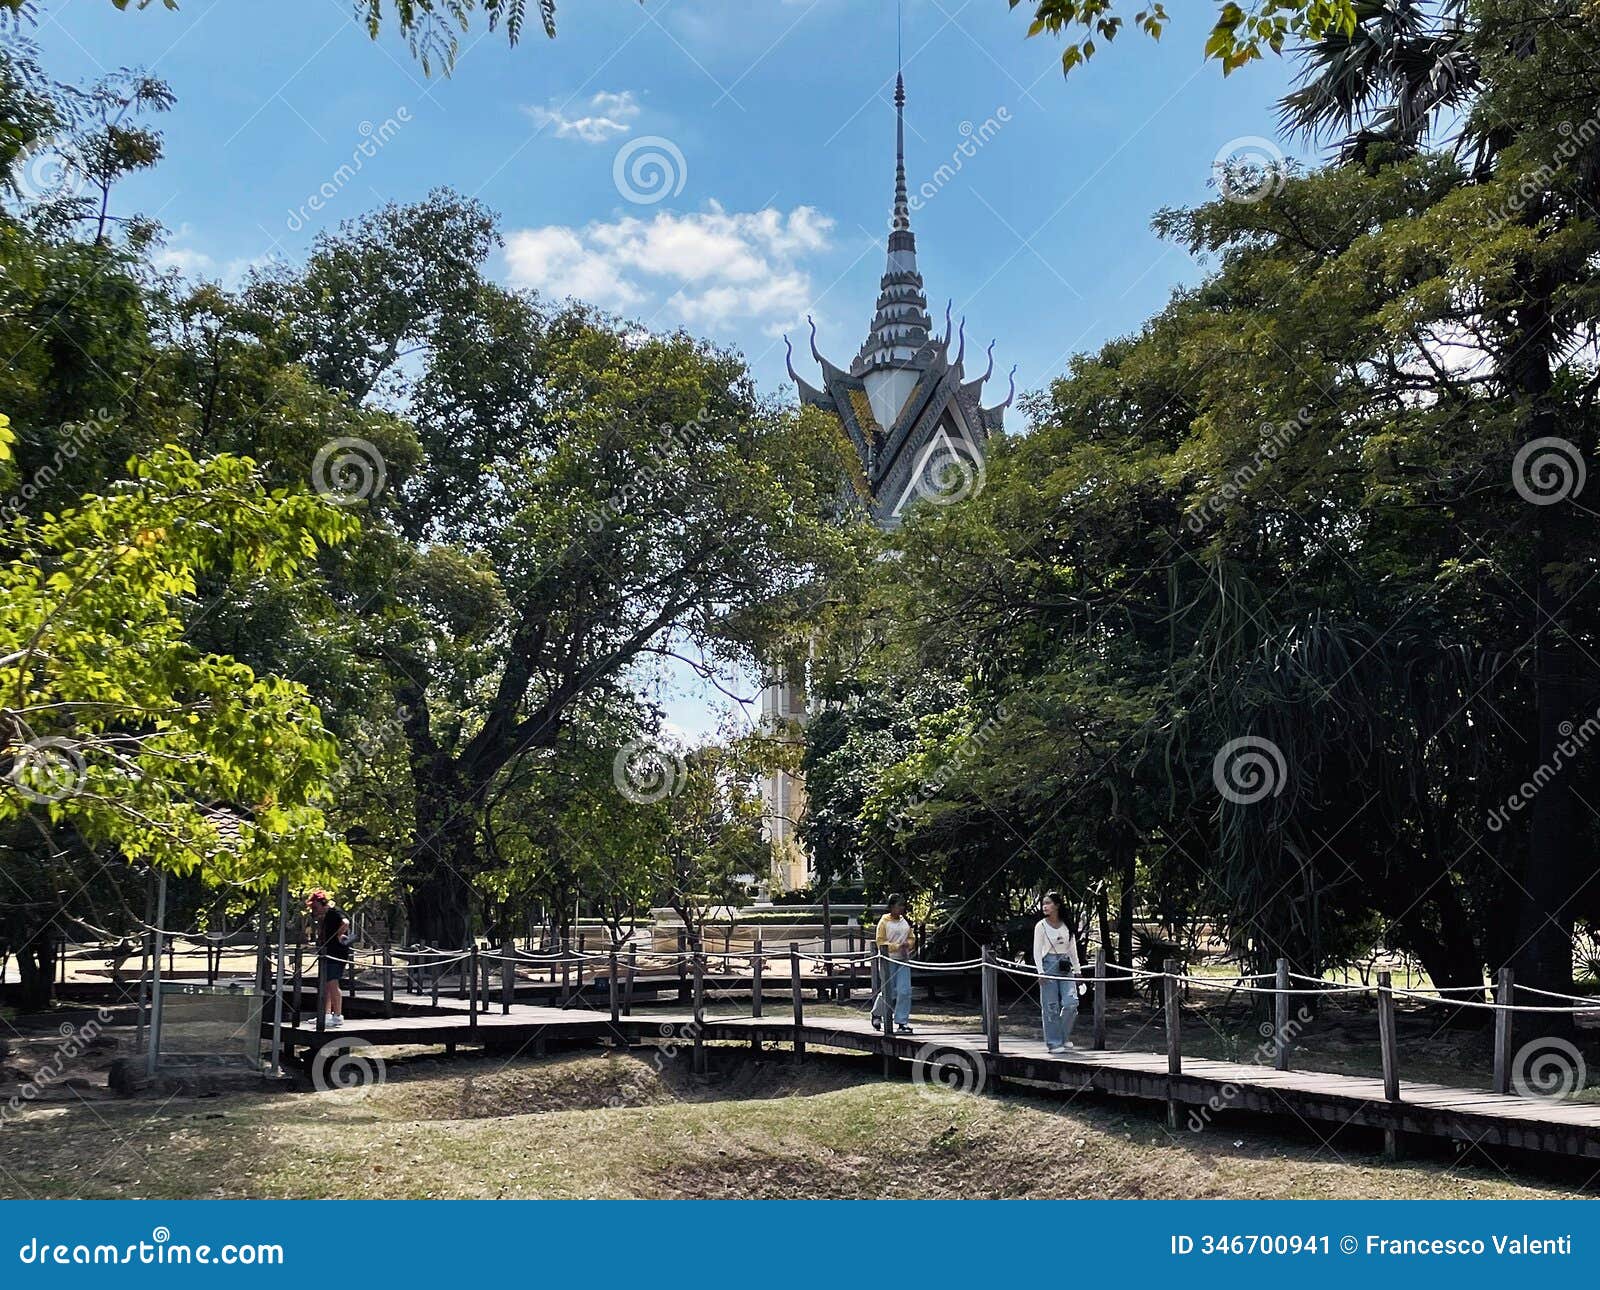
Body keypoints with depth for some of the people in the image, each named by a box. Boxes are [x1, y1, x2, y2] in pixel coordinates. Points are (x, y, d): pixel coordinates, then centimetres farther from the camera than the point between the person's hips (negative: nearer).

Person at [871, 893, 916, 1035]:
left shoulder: (906, 921, 9)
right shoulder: (884, 922, -7)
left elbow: (912, 938, 18)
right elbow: (881, 942, -9)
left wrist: (908, 944, -5)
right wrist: (897, 946, -19)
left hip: (903, 960, 4)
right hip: (888, 960, -4)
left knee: (905, 991, -7)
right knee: (888, 992, 4)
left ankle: (902, 1023, -2)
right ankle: (877, 1014, 32)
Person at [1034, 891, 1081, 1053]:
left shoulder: (1067, 926, 8)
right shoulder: (1041, 926, -2)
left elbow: (1072, 950, 15)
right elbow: (1037, 951, -3)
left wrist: (1077, 970, 13)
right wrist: (1040, 971, -13)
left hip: (1066, 967, 3)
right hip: (1049, 965, -3)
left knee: (1071, 1003, -9)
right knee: (1051, 1006, -2)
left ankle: (1064, 1036, 12)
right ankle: (1054, 1043, 6)